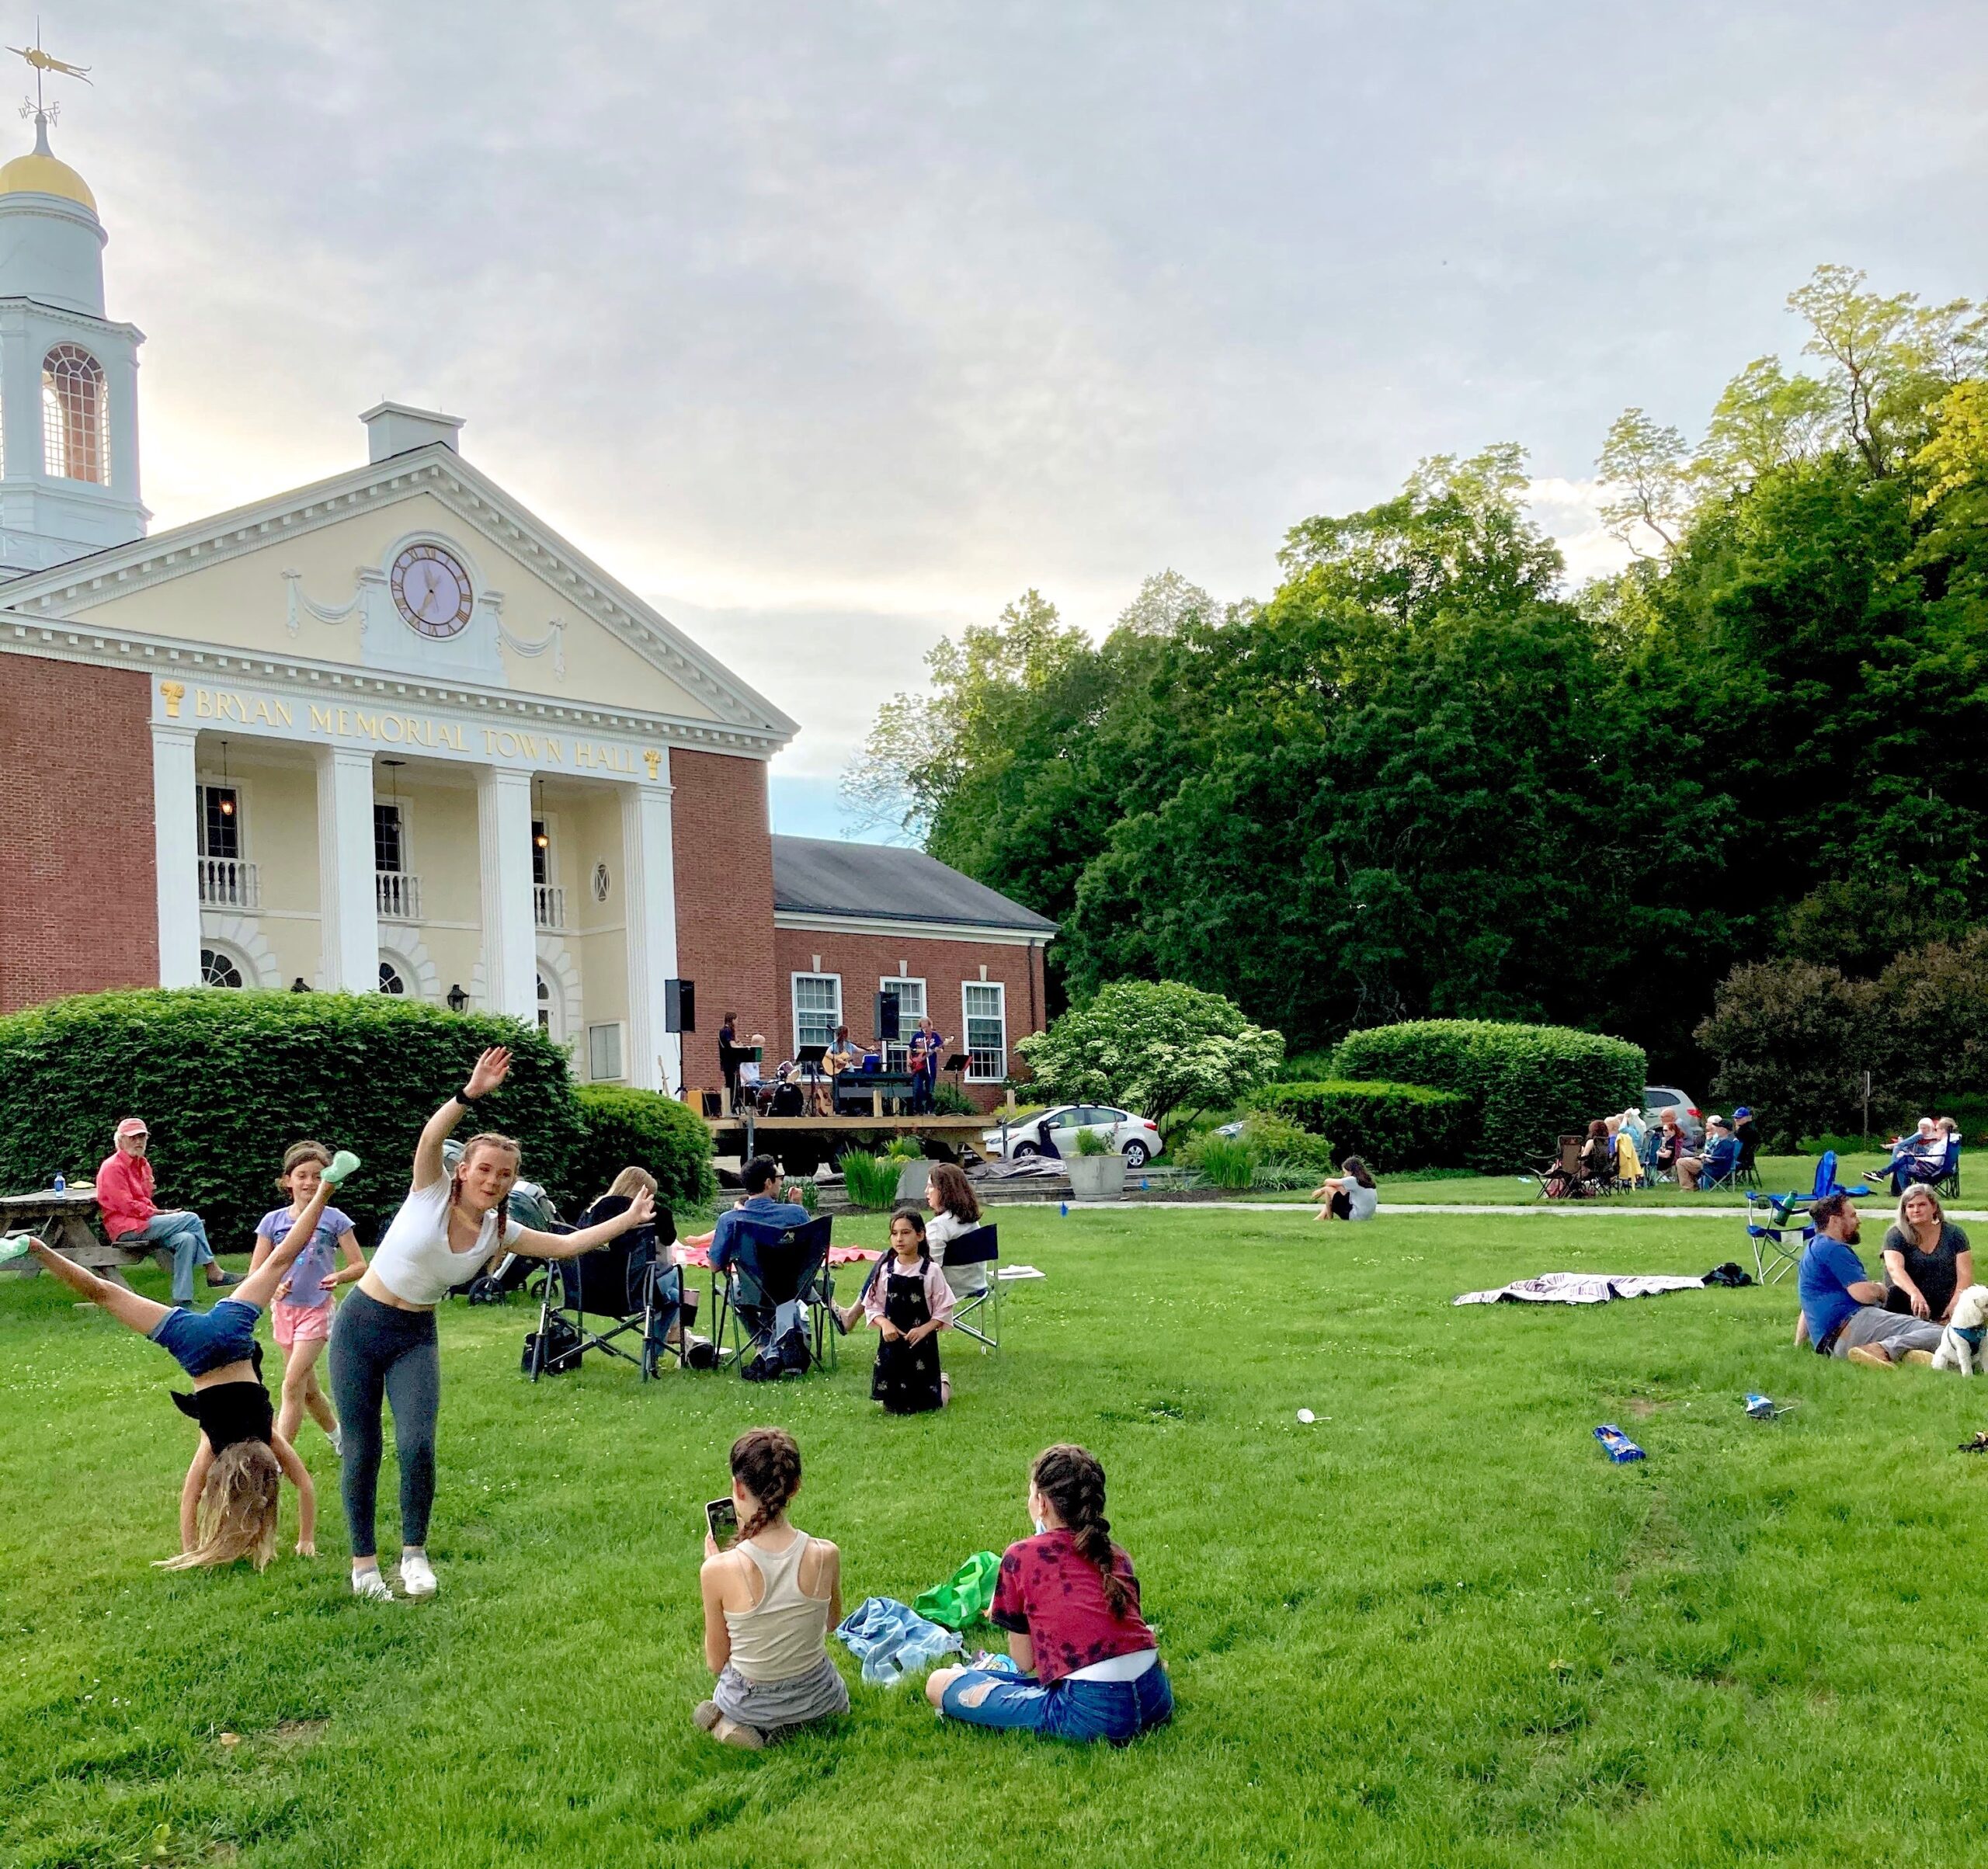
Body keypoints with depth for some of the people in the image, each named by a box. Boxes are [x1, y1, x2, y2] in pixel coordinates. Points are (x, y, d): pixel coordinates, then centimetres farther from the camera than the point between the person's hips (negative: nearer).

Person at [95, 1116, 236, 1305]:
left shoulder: (143, 1165, 19)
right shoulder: (113, 1167, -8)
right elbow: (127, 1206, -15)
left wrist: (161, 1213, -1)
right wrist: (161, 1213, -13)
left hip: (145, 1222, 8)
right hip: (126, 1229, -8)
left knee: (187, 1239, -21)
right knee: (191, 1219, -17)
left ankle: (182, 1300, -25)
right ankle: (214, 1273, -9)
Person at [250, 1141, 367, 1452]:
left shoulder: (334, 1219, -6)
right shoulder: (273, 1221, 0)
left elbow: (360, 1266, -4)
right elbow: (255, 1274, 2)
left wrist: (338, 1277, -25)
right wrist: (274, 1287, -19)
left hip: (317, 1310, -4)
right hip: (284, 1309, 4)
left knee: (293, 1384, -14)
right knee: (308, 1388, 13)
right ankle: (338, 1436, 35)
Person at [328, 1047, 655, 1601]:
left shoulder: (499, 1233, 0)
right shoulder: (431, 1192, -12)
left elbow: (565, 1244, 5)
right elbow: (430, 1137, -30)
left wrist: (625, 1220, 1)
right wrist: (472, 1095, -45)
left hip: (415, 1337, 3)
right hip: (360, 1327, -3)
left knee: (417, 1446, -13)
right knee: (362, 1452, 1)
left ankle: (414, 1553, 7)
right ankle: (364, 1562, 18)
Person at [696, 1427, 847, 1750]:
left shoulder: (719, 1569, -26)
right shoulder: (826, 1556, -20)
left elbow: (716, 1662, -10)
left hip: (747, 1706, 0)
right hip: (820, 1699, 0)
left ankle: (725, 1725, 8)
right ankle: (796, 1724, 9)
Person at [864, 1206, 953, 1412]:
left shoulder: (931, 1272, -8)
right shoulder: (885, 1270, -2)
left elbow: (944, 1310, -5)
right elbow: (872, 1306, 2)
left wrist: (924, 1329, -17)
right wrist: (885, 1324, -15)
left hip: (921, 1342, -2)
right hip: (891, 1341, 2)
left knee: (928, 1403, 4)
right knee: (892, 1406, 4)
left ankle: (943, 1382, 36)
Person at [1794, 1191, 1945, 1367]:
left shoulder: (1812, 1250, 29)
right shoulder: (1833, 1249, -4)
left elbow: (1808, 1307, 37)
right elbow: (1864, 1294, -14)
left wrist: (1799, 1343, 43)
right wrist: (1880, 1290, 9)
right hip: (1853, 1323, -10)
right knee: (1937, 1334, -17)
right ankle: (1883, 1349, -40)